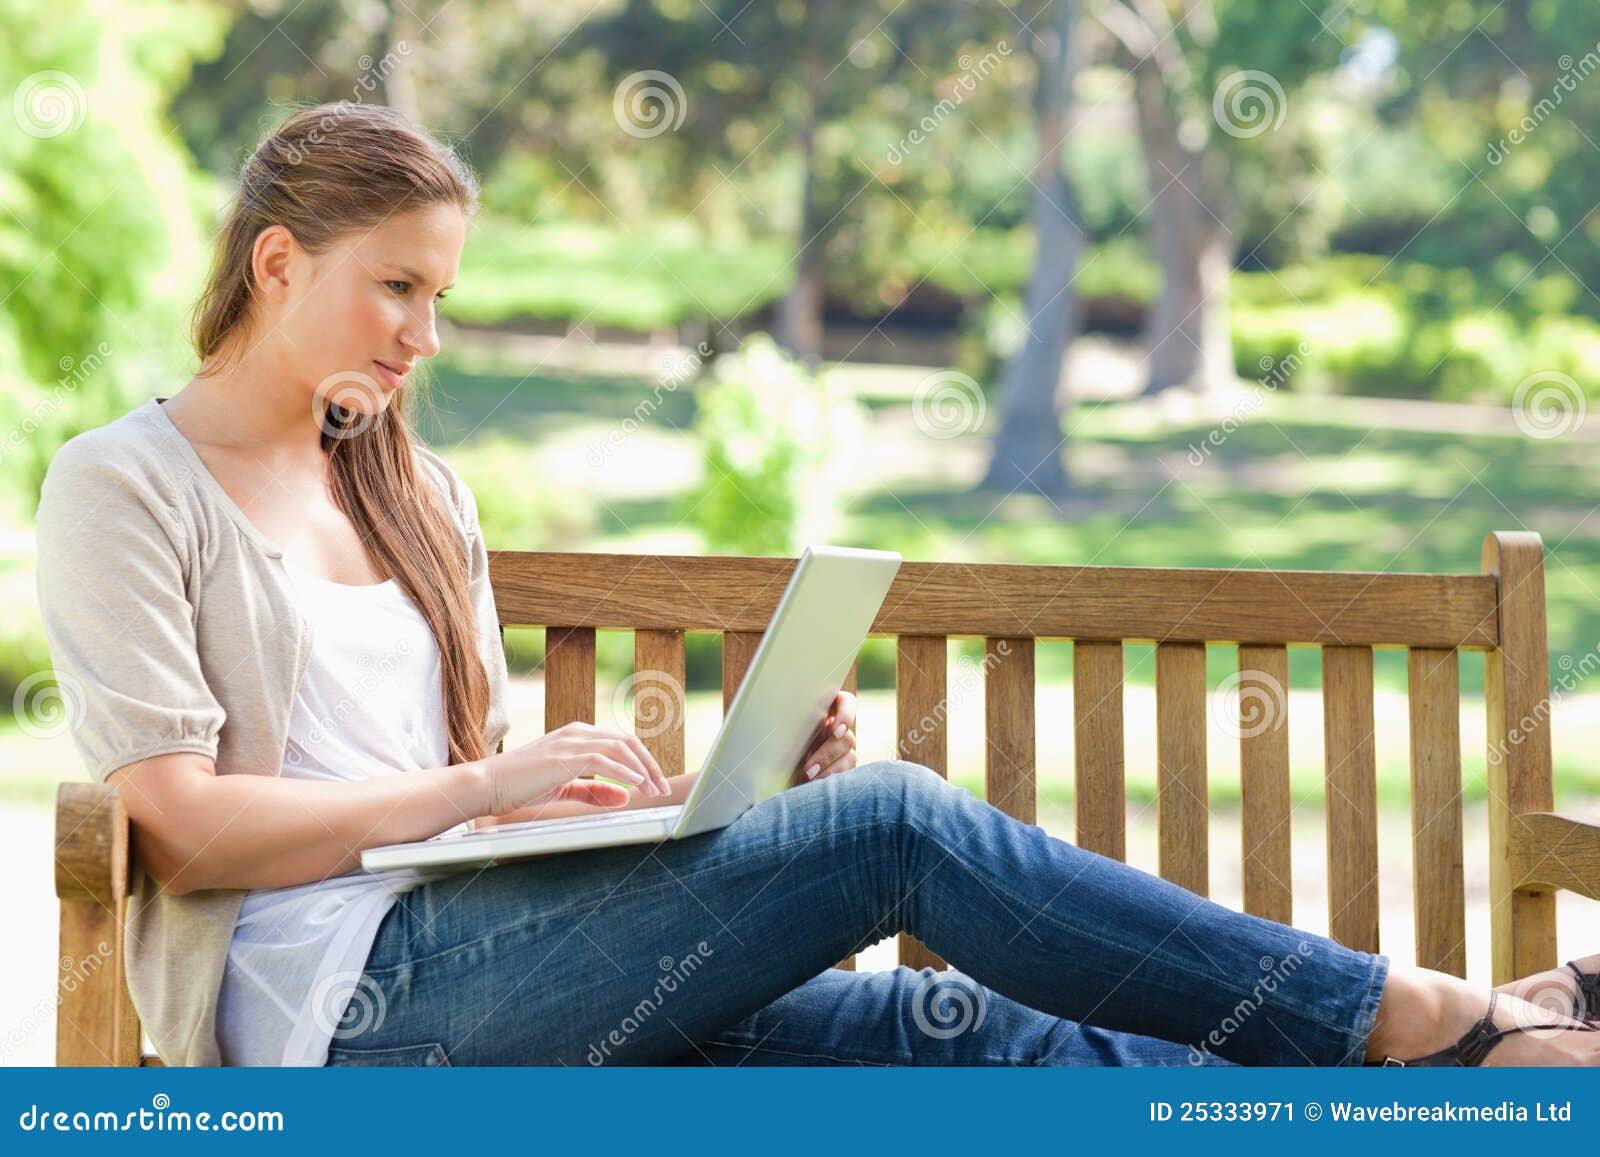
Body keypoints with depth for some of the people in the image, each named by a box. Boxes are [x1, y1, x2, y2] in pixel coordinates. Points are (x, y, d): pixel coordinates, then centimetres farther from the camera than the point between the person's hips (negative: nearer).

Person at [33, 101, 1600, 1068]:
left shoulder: (414, 497, 22)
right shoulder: (122, 488, 1)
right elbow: (182, 823, -10)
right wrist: (481, 785, -14)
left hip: (486, 972, 7)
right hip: (334, 999, -7)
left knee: (945, 1027, -17)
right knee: (897, 826, -20)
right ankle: (1442, 1027, -16)